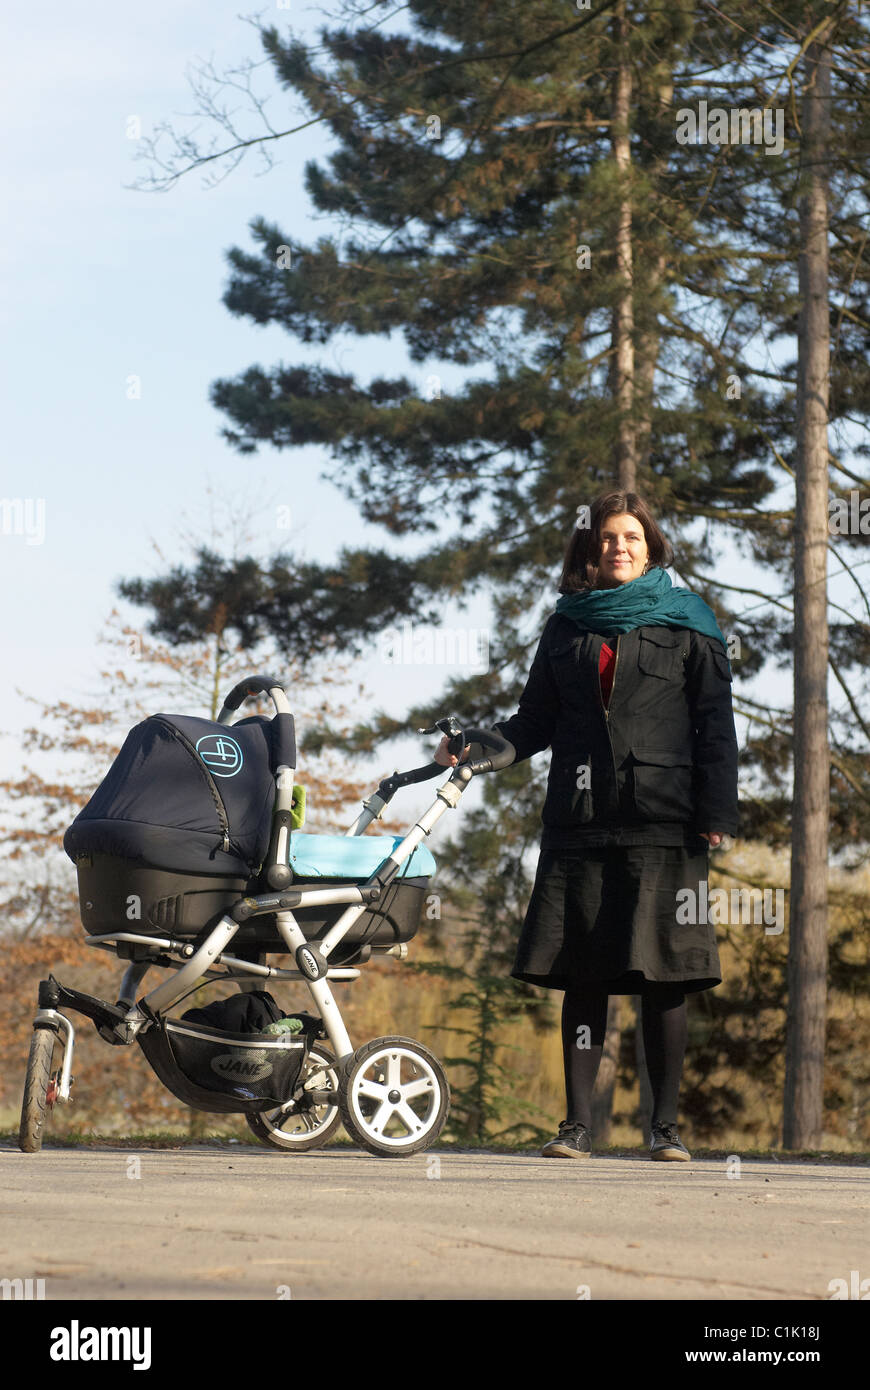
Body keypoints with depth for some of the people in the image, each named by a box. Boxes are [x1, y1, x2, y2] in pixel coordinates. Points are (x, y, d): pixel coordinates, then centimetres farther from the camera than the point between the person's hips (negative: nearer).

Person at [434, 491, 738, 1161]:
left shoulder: (687, 626, 8)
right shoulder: (566, 629, 17)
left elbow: (715, 725, 4)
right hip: (581, 825, 3)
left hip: (663, 828, -3)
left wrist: (717, 814, -6)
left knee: (663, 976, -4)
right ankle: (578, 1125, 3)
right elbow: (537, 722, 19)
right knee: (582, 975, 0)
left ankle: (666, 1125, 3)